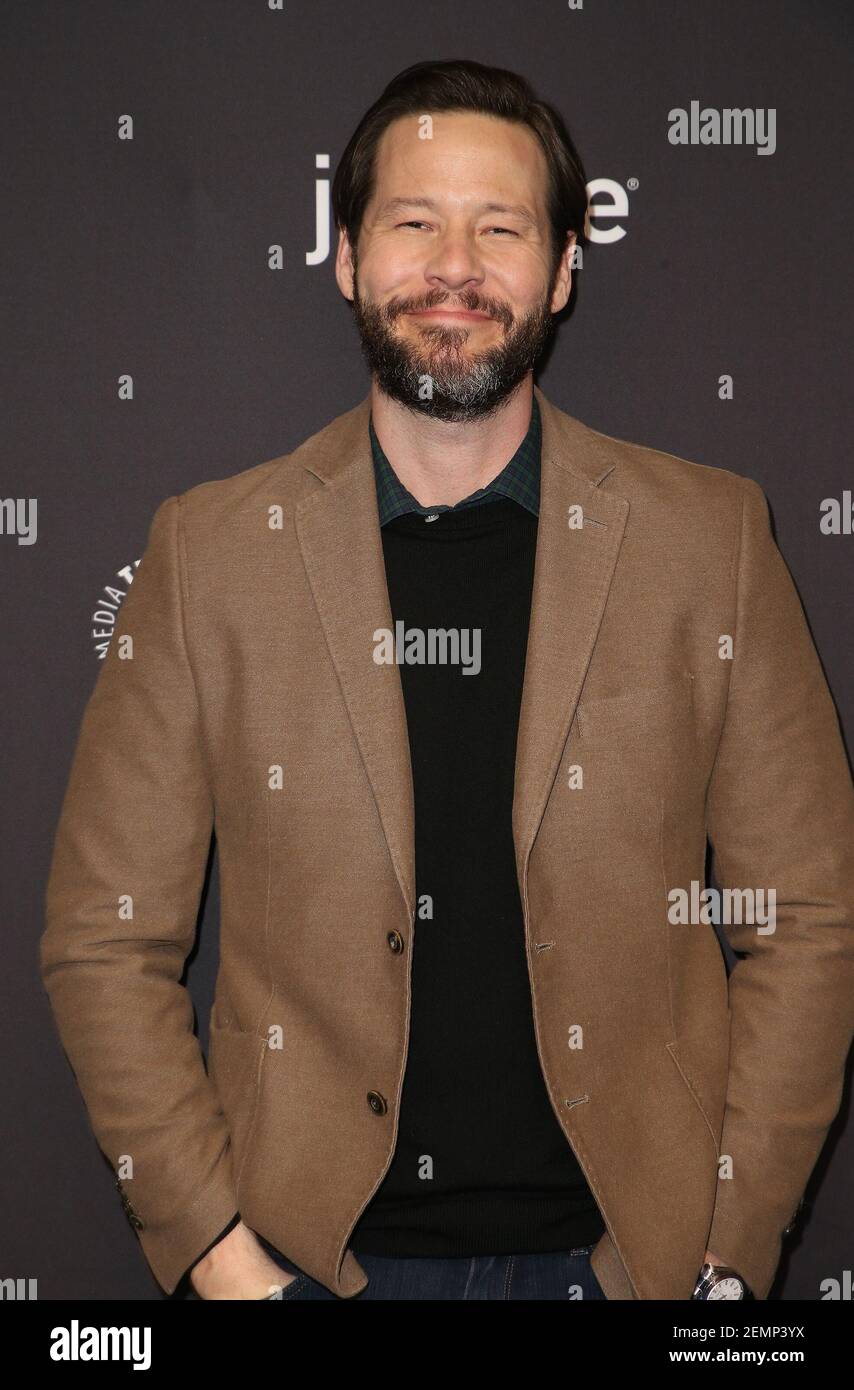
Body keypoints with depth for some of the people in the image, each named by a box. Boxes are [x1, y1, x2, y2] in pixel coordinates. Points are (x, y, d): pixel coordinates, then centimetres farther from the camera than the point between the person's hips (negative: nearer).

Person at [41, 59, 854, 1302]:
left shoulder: (711, 536, -4)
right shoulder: (210, 548, -4)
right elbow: (106, 939, -1)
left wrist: (727, 1247, -5)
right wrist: (215, 1250, -6)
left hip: (625, 1247, 1)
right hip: (314, 1250, 0)